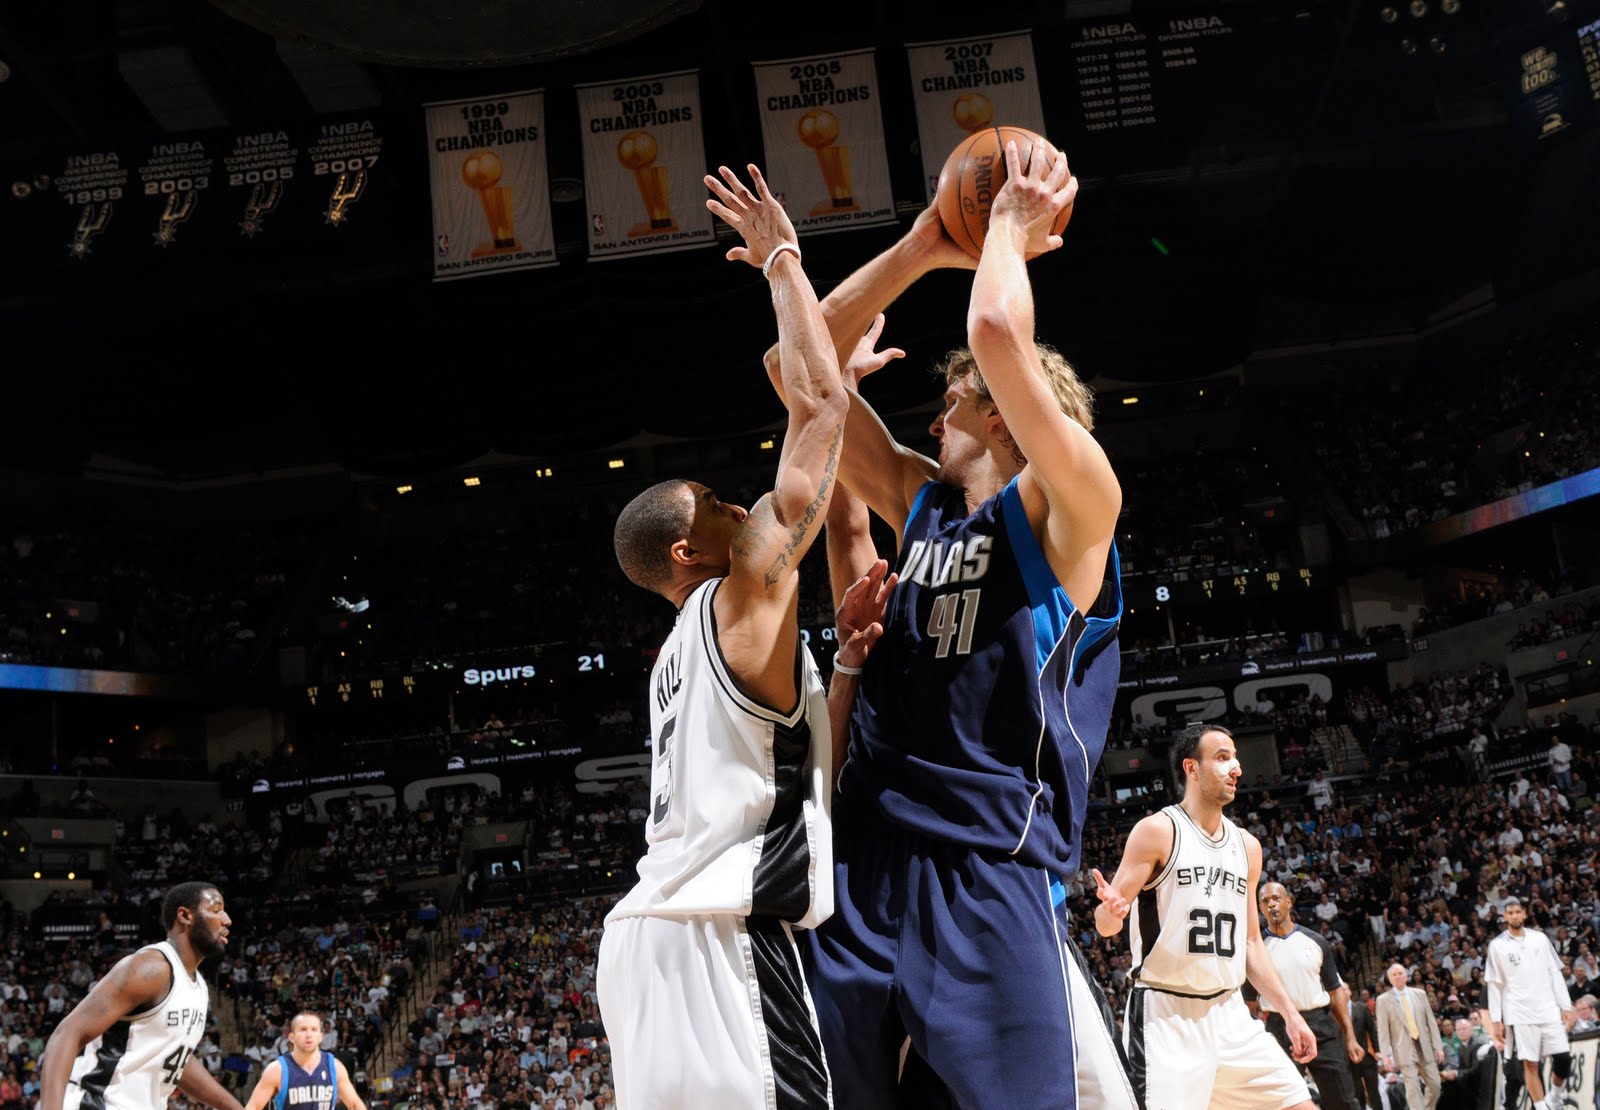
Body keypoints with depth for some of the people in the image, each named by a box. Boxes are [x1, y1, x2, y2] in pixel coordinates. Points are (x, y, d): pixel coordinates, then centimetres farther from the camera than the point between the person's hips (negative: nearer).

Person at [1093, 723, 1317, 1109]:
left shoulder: (1247, 846, 13)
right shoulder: (1157, 830, -7)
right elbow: (1105, 925, -10)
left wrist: (1290, 1013, 14)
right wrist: (1111, 910, -33)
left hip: (1229, 1012, 7)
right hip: (1166, 1014, -7)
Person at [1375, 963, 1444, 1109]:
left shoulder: (1419, 994, 9)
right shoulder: (1383, 999, 0)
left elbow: (1431, 1022, 9)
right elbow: (1383, 1030, -3)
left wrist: (1438, 1046, 3)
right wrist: (1386, 1055, -10)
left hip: (1425, 1047, 3)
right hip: (1404, 1049, -3)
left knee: (1434, 1085, 5)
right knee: (1413, 1088, -10)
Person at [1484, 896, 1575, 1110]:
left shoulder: (1539, 939, 8)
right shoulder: (1497, 946, 2)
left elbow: (1555, 973, 10)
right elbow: (1494, 985, 2)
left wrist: (1566, 1006, 3)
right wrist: (1496, 1020, -2)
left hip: (1548, 1010, 2)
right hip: (1519, 1014, -2)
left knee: (1563, 1057, -3)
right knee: (1530, 1064, -3)